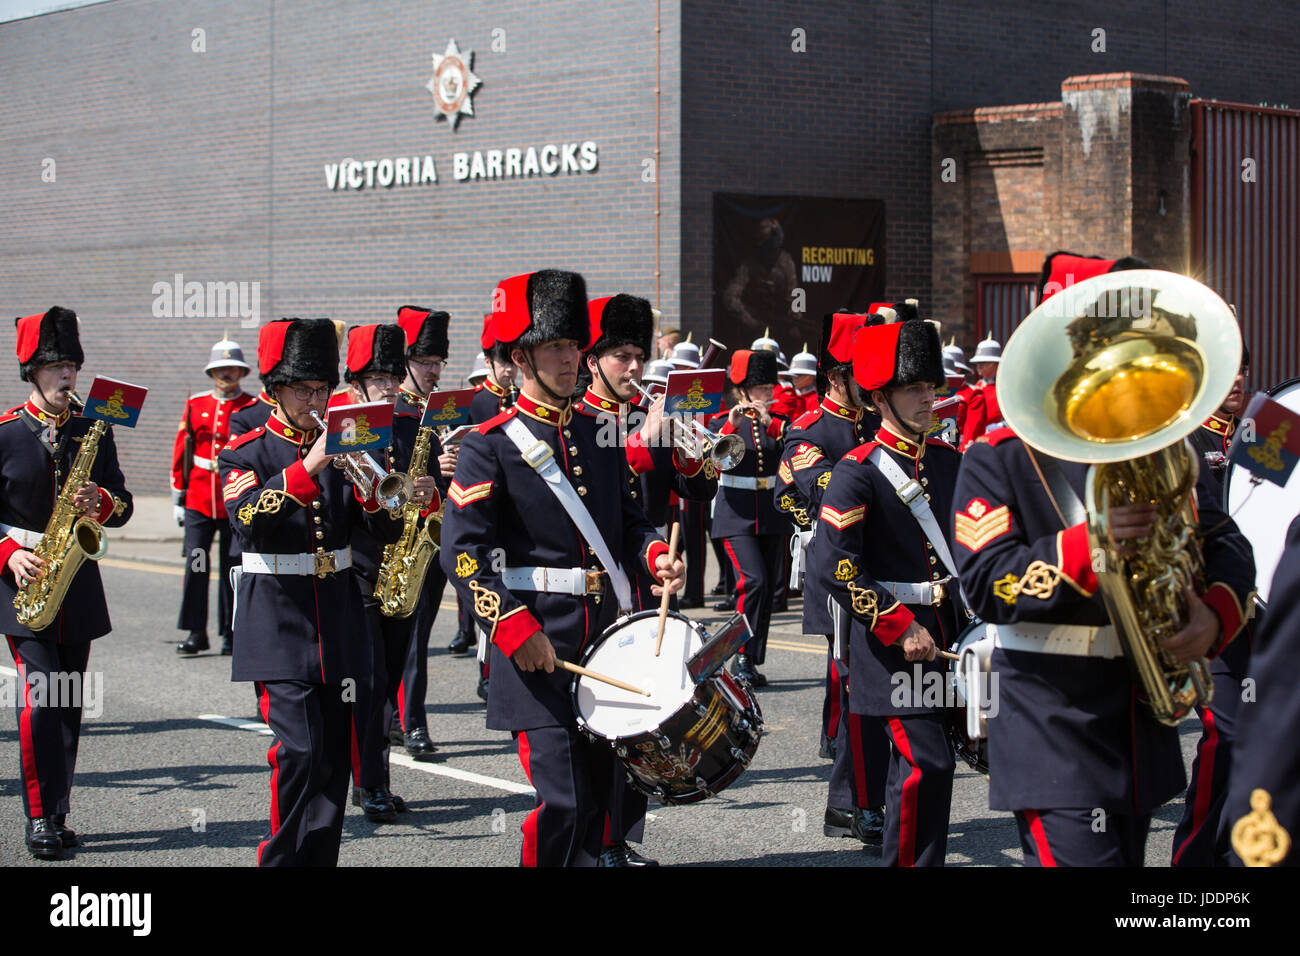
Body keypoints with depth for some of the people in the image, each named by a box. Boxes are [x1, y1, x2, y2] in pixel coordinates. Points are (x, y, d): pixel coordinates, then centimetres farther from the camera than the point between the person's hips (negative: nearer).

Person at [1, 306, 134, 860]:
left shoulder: (94, 431, 7)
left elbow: (123, 505, 8)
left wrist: (101, 501, -13)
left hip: (78, 583, 4)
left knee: (68, 707, 7)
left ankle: (57, 818, 17)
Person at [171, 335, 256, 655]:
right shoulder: (195, 406, 8)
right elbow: (181, 453, 11)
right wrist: (178, 498, 9)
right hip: (198, 500, 2)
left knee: (231, 567, 5)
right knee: (195, 564, -5)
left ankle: (231, 633, 14)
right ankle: (196, 633, 0)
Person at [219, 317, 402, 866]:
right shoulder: (244, 454, 0)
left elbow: (387, 532, 4)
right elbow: (246, 521, -21)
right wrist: (308, 467, -29)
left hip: (338, 622, 4)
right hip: (278, 622, -4)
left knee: (334, 759, 4)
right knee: (299, 753, -15)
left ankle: (320, 858, 11)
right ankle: (284, 858, -4)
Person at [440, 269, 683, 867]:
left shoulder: (602, 437, 14)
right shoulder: (491, 446, -5)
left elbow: (628, 520, 22)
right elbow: (464, 552, -12)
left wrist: (654, 556, 0)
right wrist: (516, 629, -19)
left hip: (607, 637, 6)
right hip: (539, 648, -6)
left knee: (599, 796, 11)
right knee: (561, 804, -9)